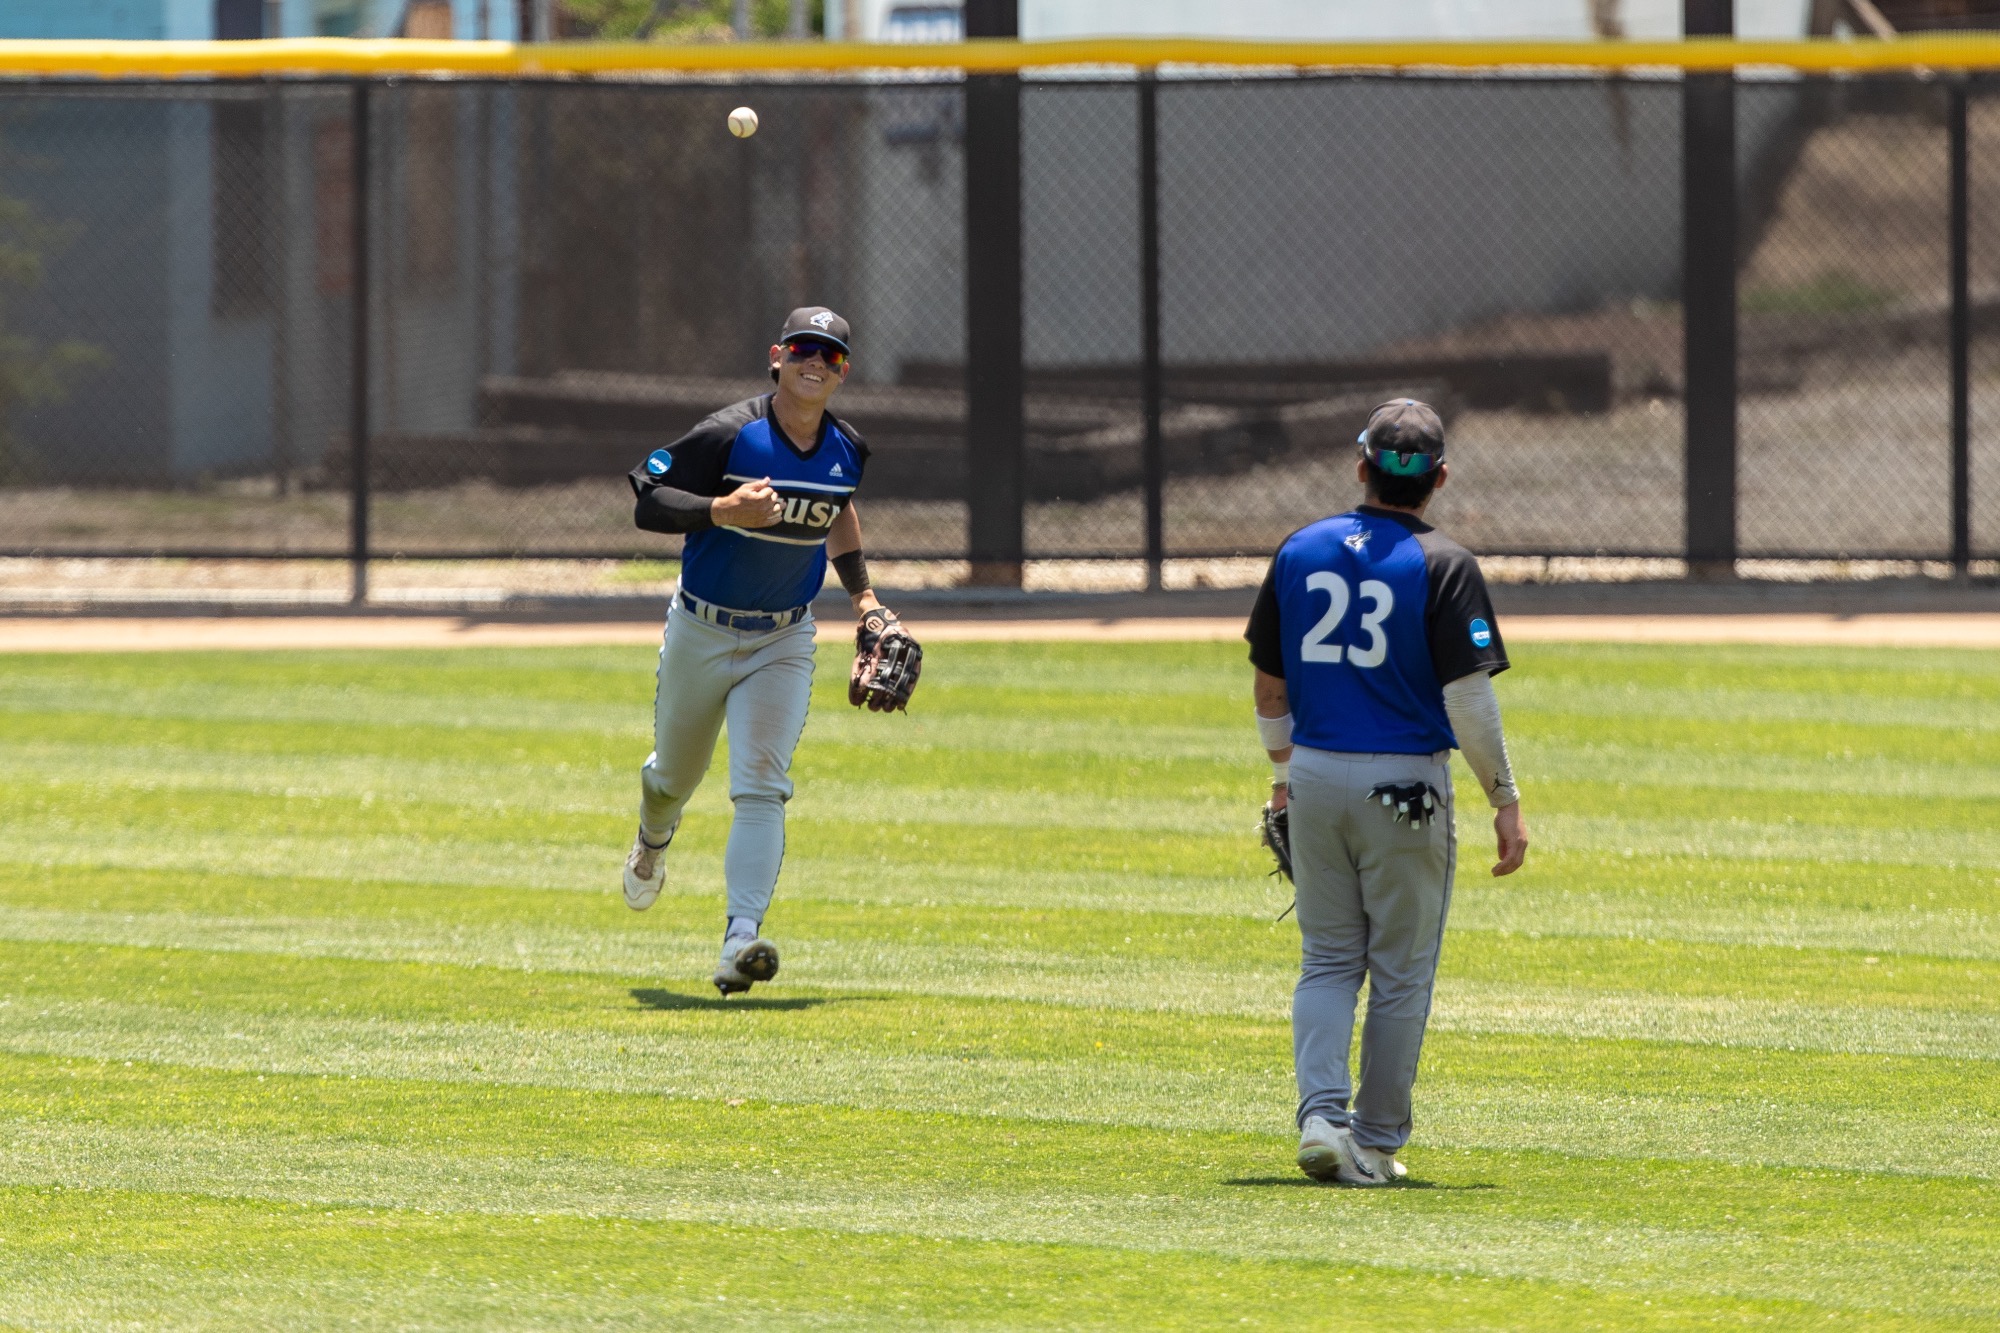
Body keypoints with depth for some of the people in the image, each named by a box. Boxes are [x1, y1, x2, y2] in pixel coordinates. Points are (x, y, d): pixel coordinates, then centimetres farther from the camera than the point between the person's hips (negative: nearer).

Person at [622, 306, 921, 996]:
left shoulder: (847, 451, -2)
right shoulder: (729, 435, -19)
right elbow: (647, 505, -20)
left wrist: (863, 597, 19)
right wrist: (723, 510, -36)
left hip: (783, 642, 2)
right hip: (701, 633, -2)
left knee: (761, 788, -16)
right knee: (676, 774, 17)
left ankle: (741, 939, -26)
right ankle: (653, 840, 55)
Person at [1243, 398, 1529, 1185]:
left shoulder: (1300, 552, 4)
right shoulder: (1441, 565, -10)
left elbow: (1270, 684, 11)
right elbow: (1468, 697, -15)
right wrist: (1505, 801, -8)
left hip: (1315, 774, 4)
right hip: (1405, 786, -4)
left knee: (1327, 962, 12)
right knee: (1401, 973, 7)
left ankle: (1320, 1113, -8)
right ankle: (1376, 1144, 10)